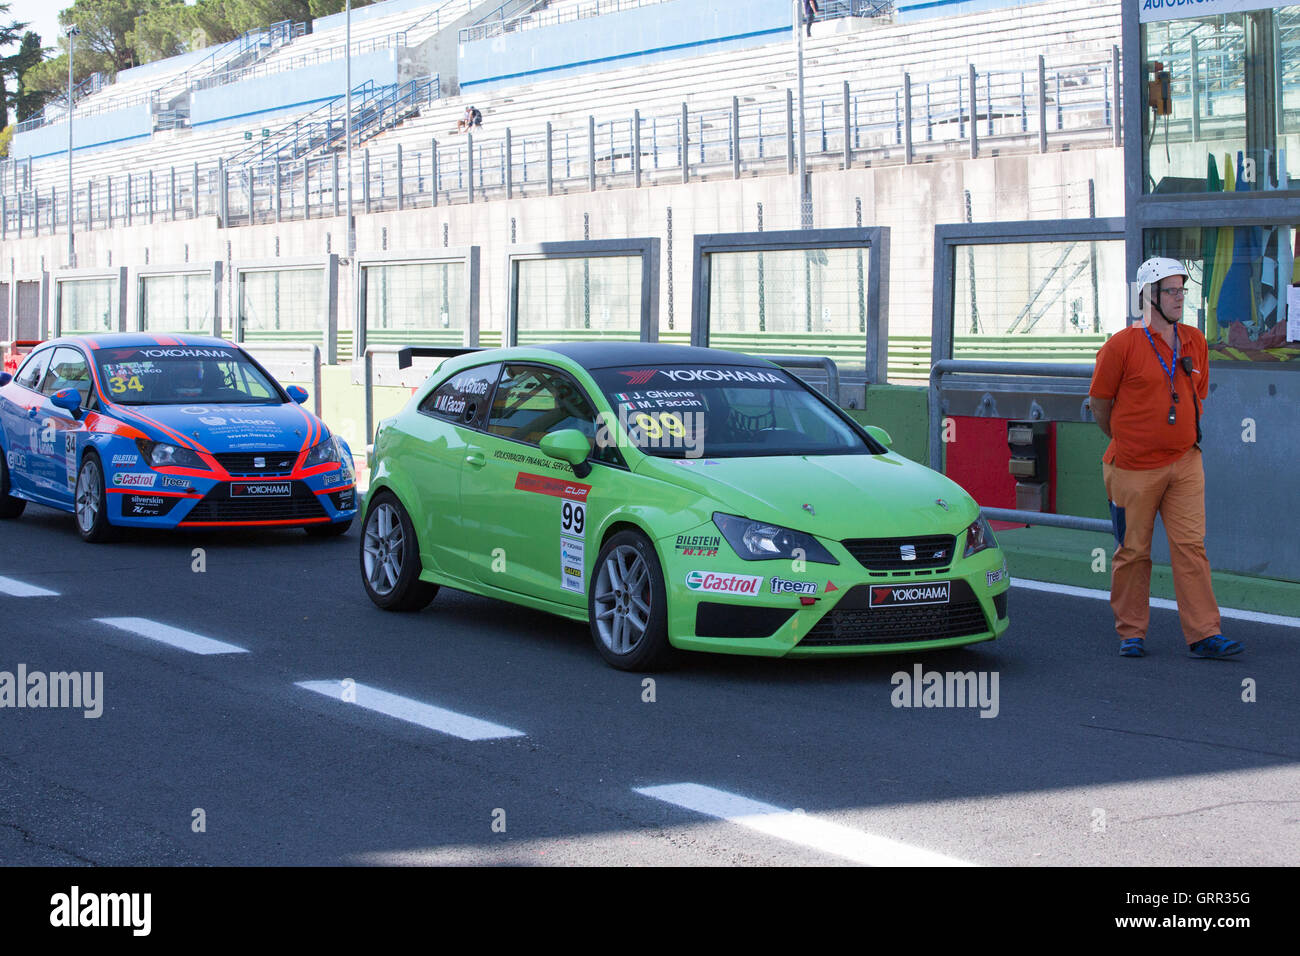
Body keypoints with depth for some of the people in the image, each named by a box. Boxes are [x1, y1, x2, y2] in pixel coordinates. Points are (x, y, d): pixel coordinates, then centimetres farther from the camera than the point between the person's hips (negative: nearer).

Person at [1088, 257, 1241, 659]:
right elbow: (1099, 401, 0)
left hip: (1184, 463, 4)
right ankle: (1131, 633, 16)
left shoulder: (1194, 342, 8)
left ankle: (1204, 634, -3)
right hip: (1133, 468, -4)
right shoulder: (1122, 345, -8)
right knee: (1133, 551, 4)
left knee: (1190, 545, -3)